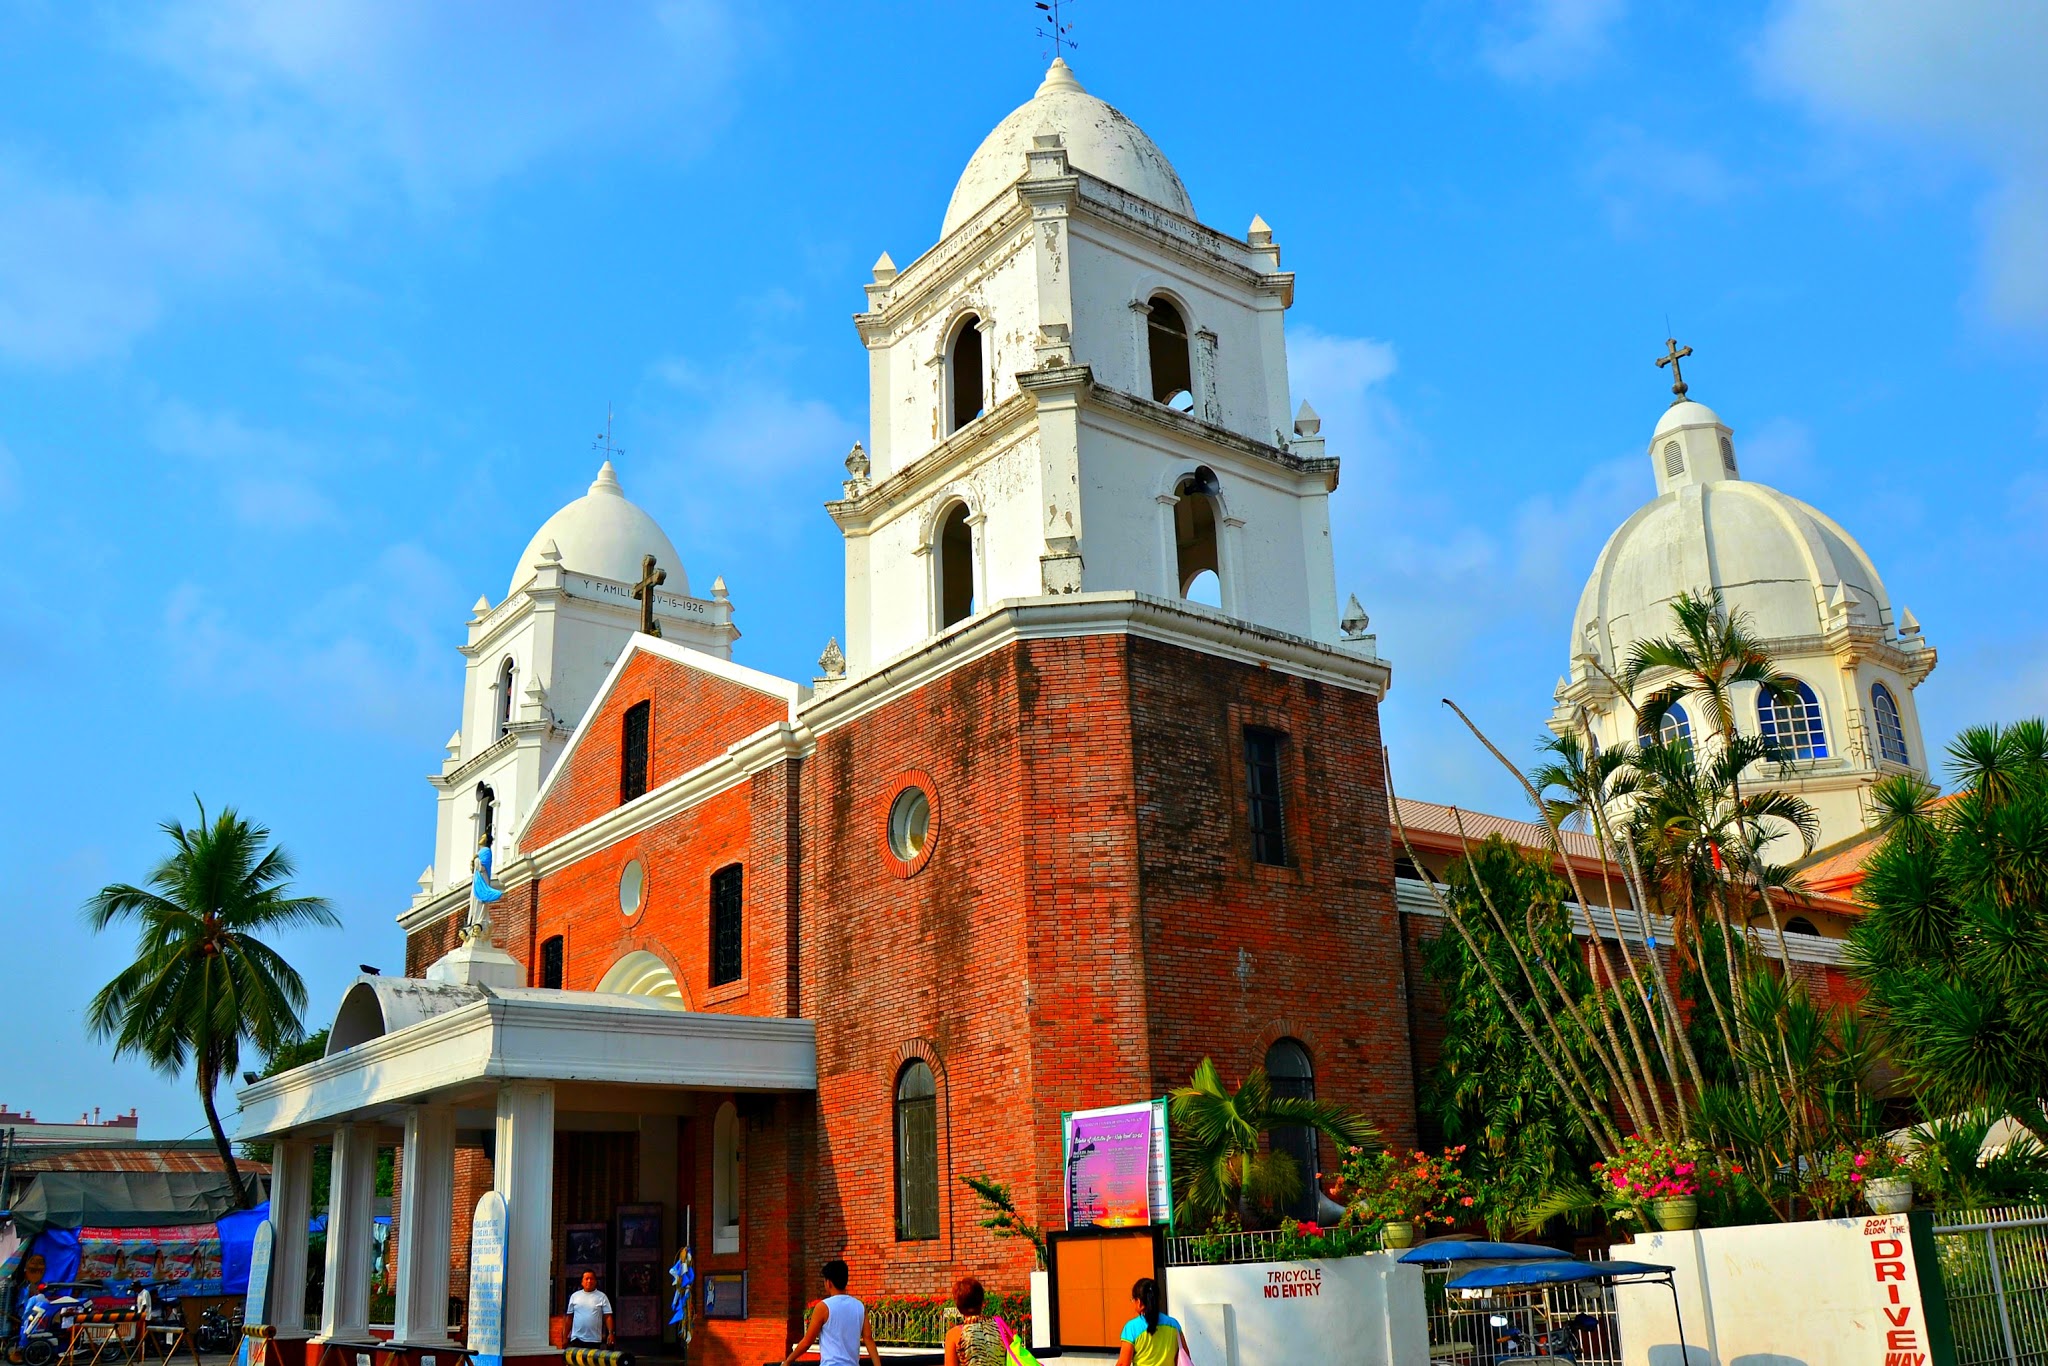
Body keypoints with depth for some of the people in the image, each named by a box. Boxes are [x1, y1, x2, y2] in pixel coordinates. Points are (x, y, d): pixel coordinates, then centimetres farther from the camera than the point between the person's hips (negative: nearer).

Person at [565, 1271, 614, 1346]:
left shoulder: (602, 1297, 3)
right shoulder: (574, 1296, 9)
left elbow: (607, 1317, -2)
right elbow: (569, 1317, 11)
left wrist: (611, 1333, -14)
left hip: (594, 1340, -1)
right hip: (577, 1338, 1)